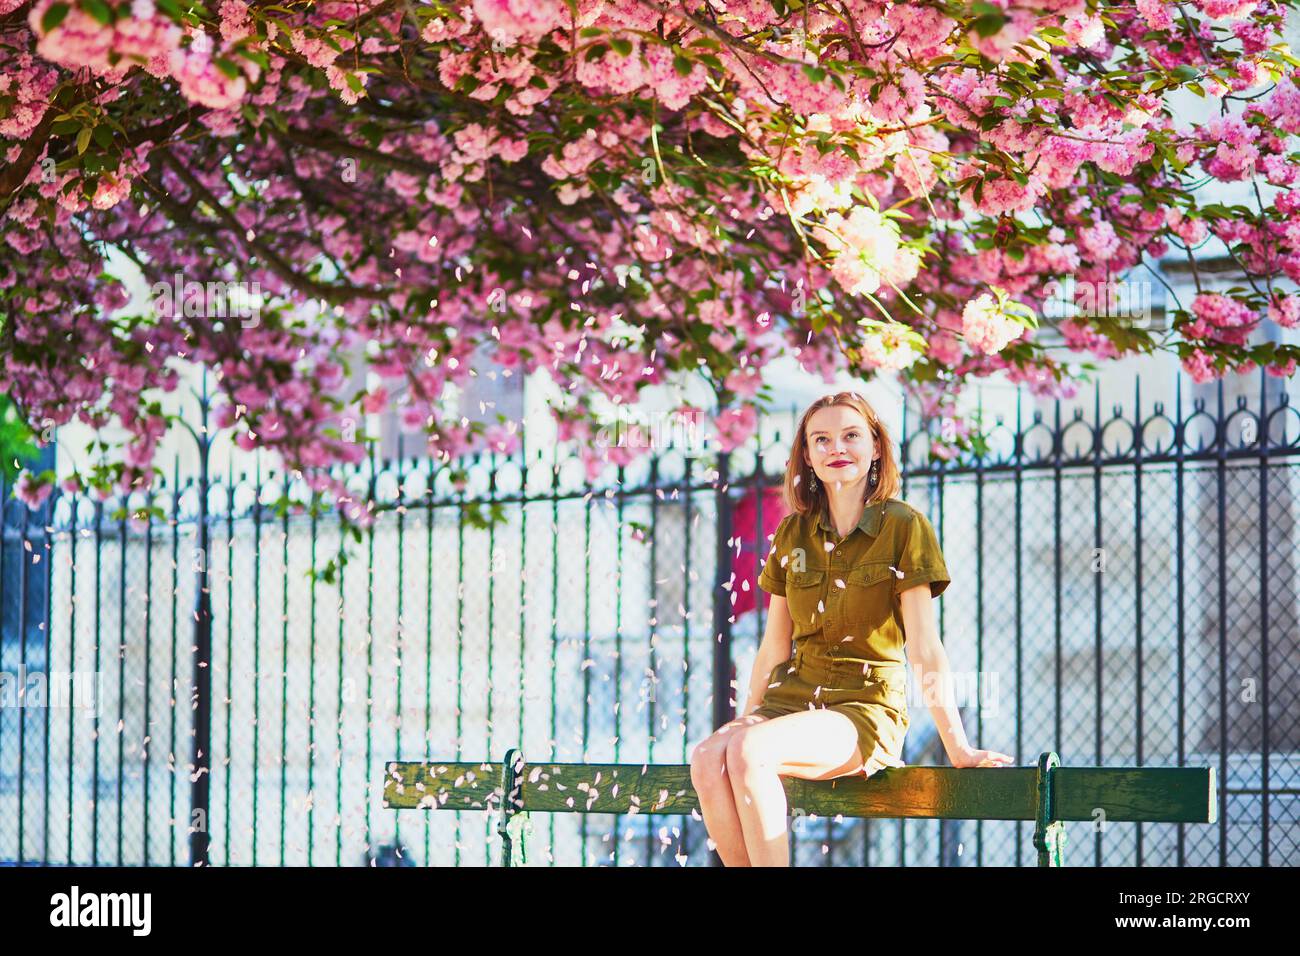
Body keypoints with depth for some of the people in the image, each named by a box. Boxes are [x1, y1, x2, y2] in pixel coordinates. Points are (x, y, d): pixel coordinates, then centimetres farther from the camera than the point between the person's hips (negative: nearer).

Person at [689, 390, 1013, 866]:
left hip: (867, 708, -5)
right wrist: (746, 720, 15)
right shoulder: (792, 534, 12)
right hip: (791, 697, 5)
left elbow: (924, 648, -6)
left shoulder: (904, 527, -3)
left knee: (748, 752, -33)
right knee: (707, 759, -28)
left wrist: (958, 749, -10)